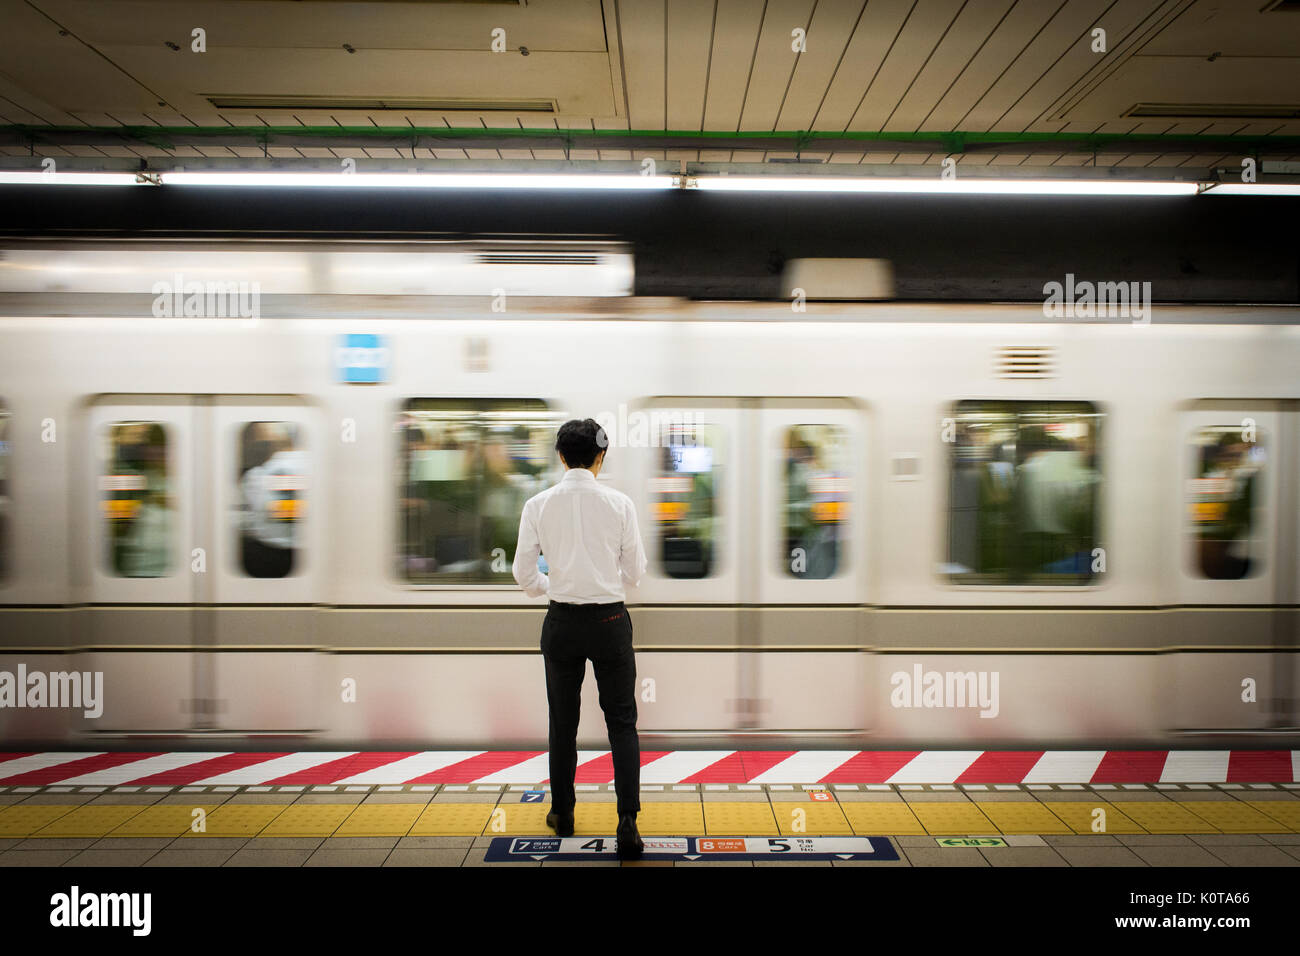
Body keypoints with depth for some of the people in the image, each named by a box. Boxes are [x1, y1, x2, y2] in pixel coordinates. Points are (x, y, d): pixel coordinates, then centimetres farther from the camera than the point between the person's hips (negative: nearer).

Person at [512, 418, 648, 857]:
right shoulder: (619, 503, -8)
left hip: (562, 623, 2)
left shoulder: (538, 505, -6)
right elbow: (635, 572, -2)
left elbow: (525, 573, -2)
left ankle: (563, 813, 31)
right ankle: (628, 823, -1)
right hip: (609, 622, -1)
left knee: (563, 721, 18)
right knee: (622, 722, 9)